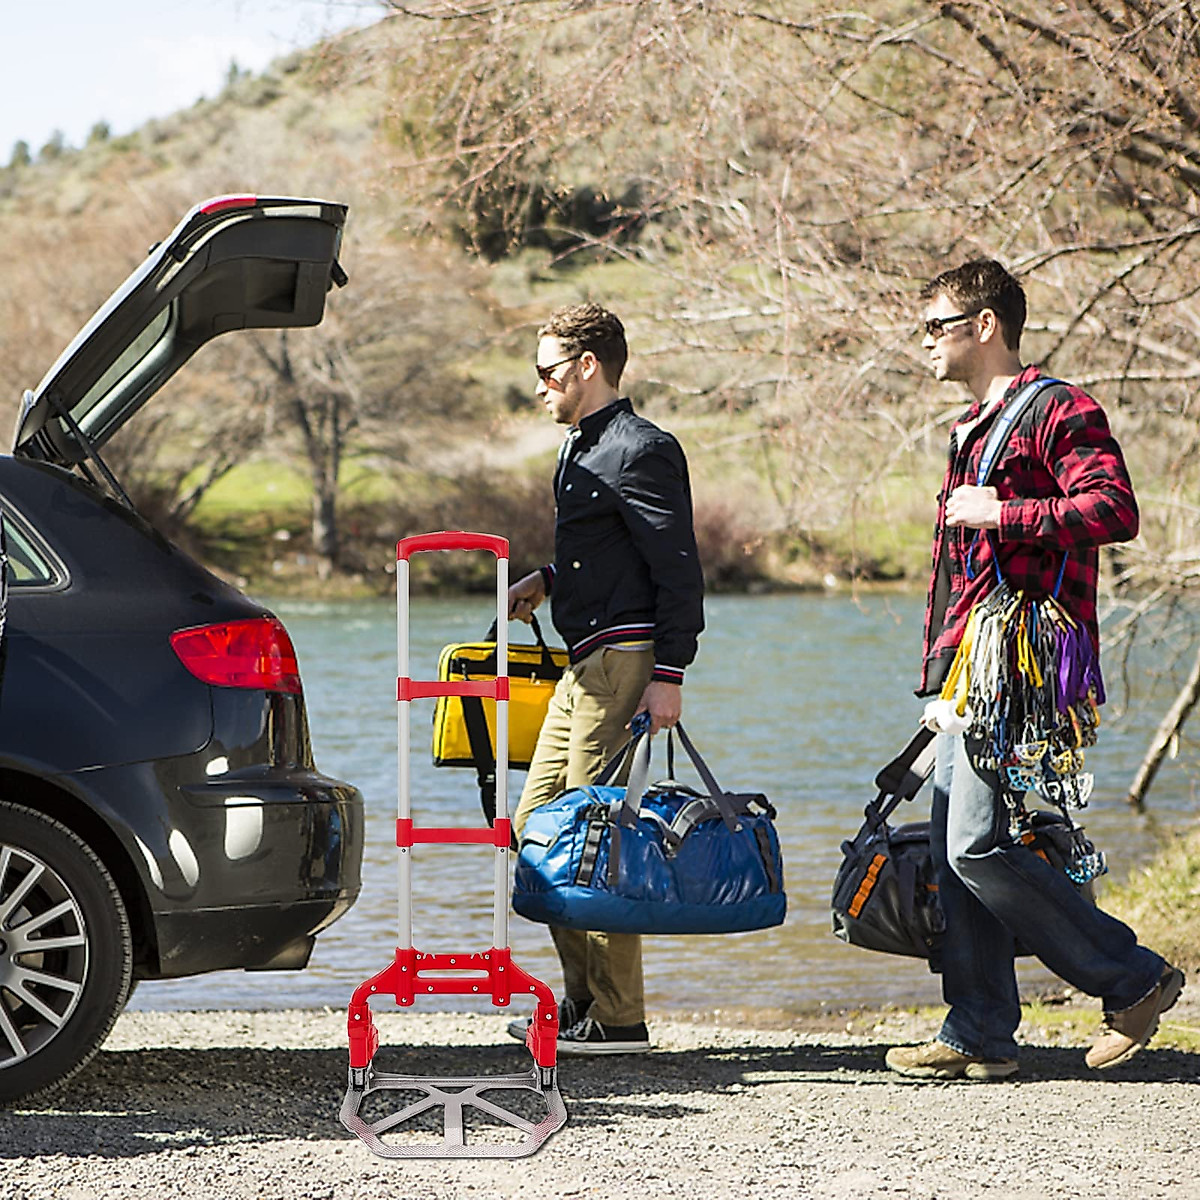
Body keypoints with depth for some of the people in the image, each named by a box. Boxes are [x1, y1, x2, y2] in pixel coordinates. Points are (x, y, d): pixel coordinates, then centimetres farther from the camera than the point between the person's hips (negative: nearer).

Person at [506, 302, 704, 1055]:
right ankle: (585, 998, 17)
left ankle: (617, 1019, -5)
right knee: (538, 826, 11)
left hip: (625, 659, -11)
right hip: (584, 667, 11)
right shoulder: (582, 449, 20)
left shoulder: (640, 449, -11)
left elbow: (678, 568, -16)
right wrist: (547, 581, 15)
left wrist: (669, 675, -20)